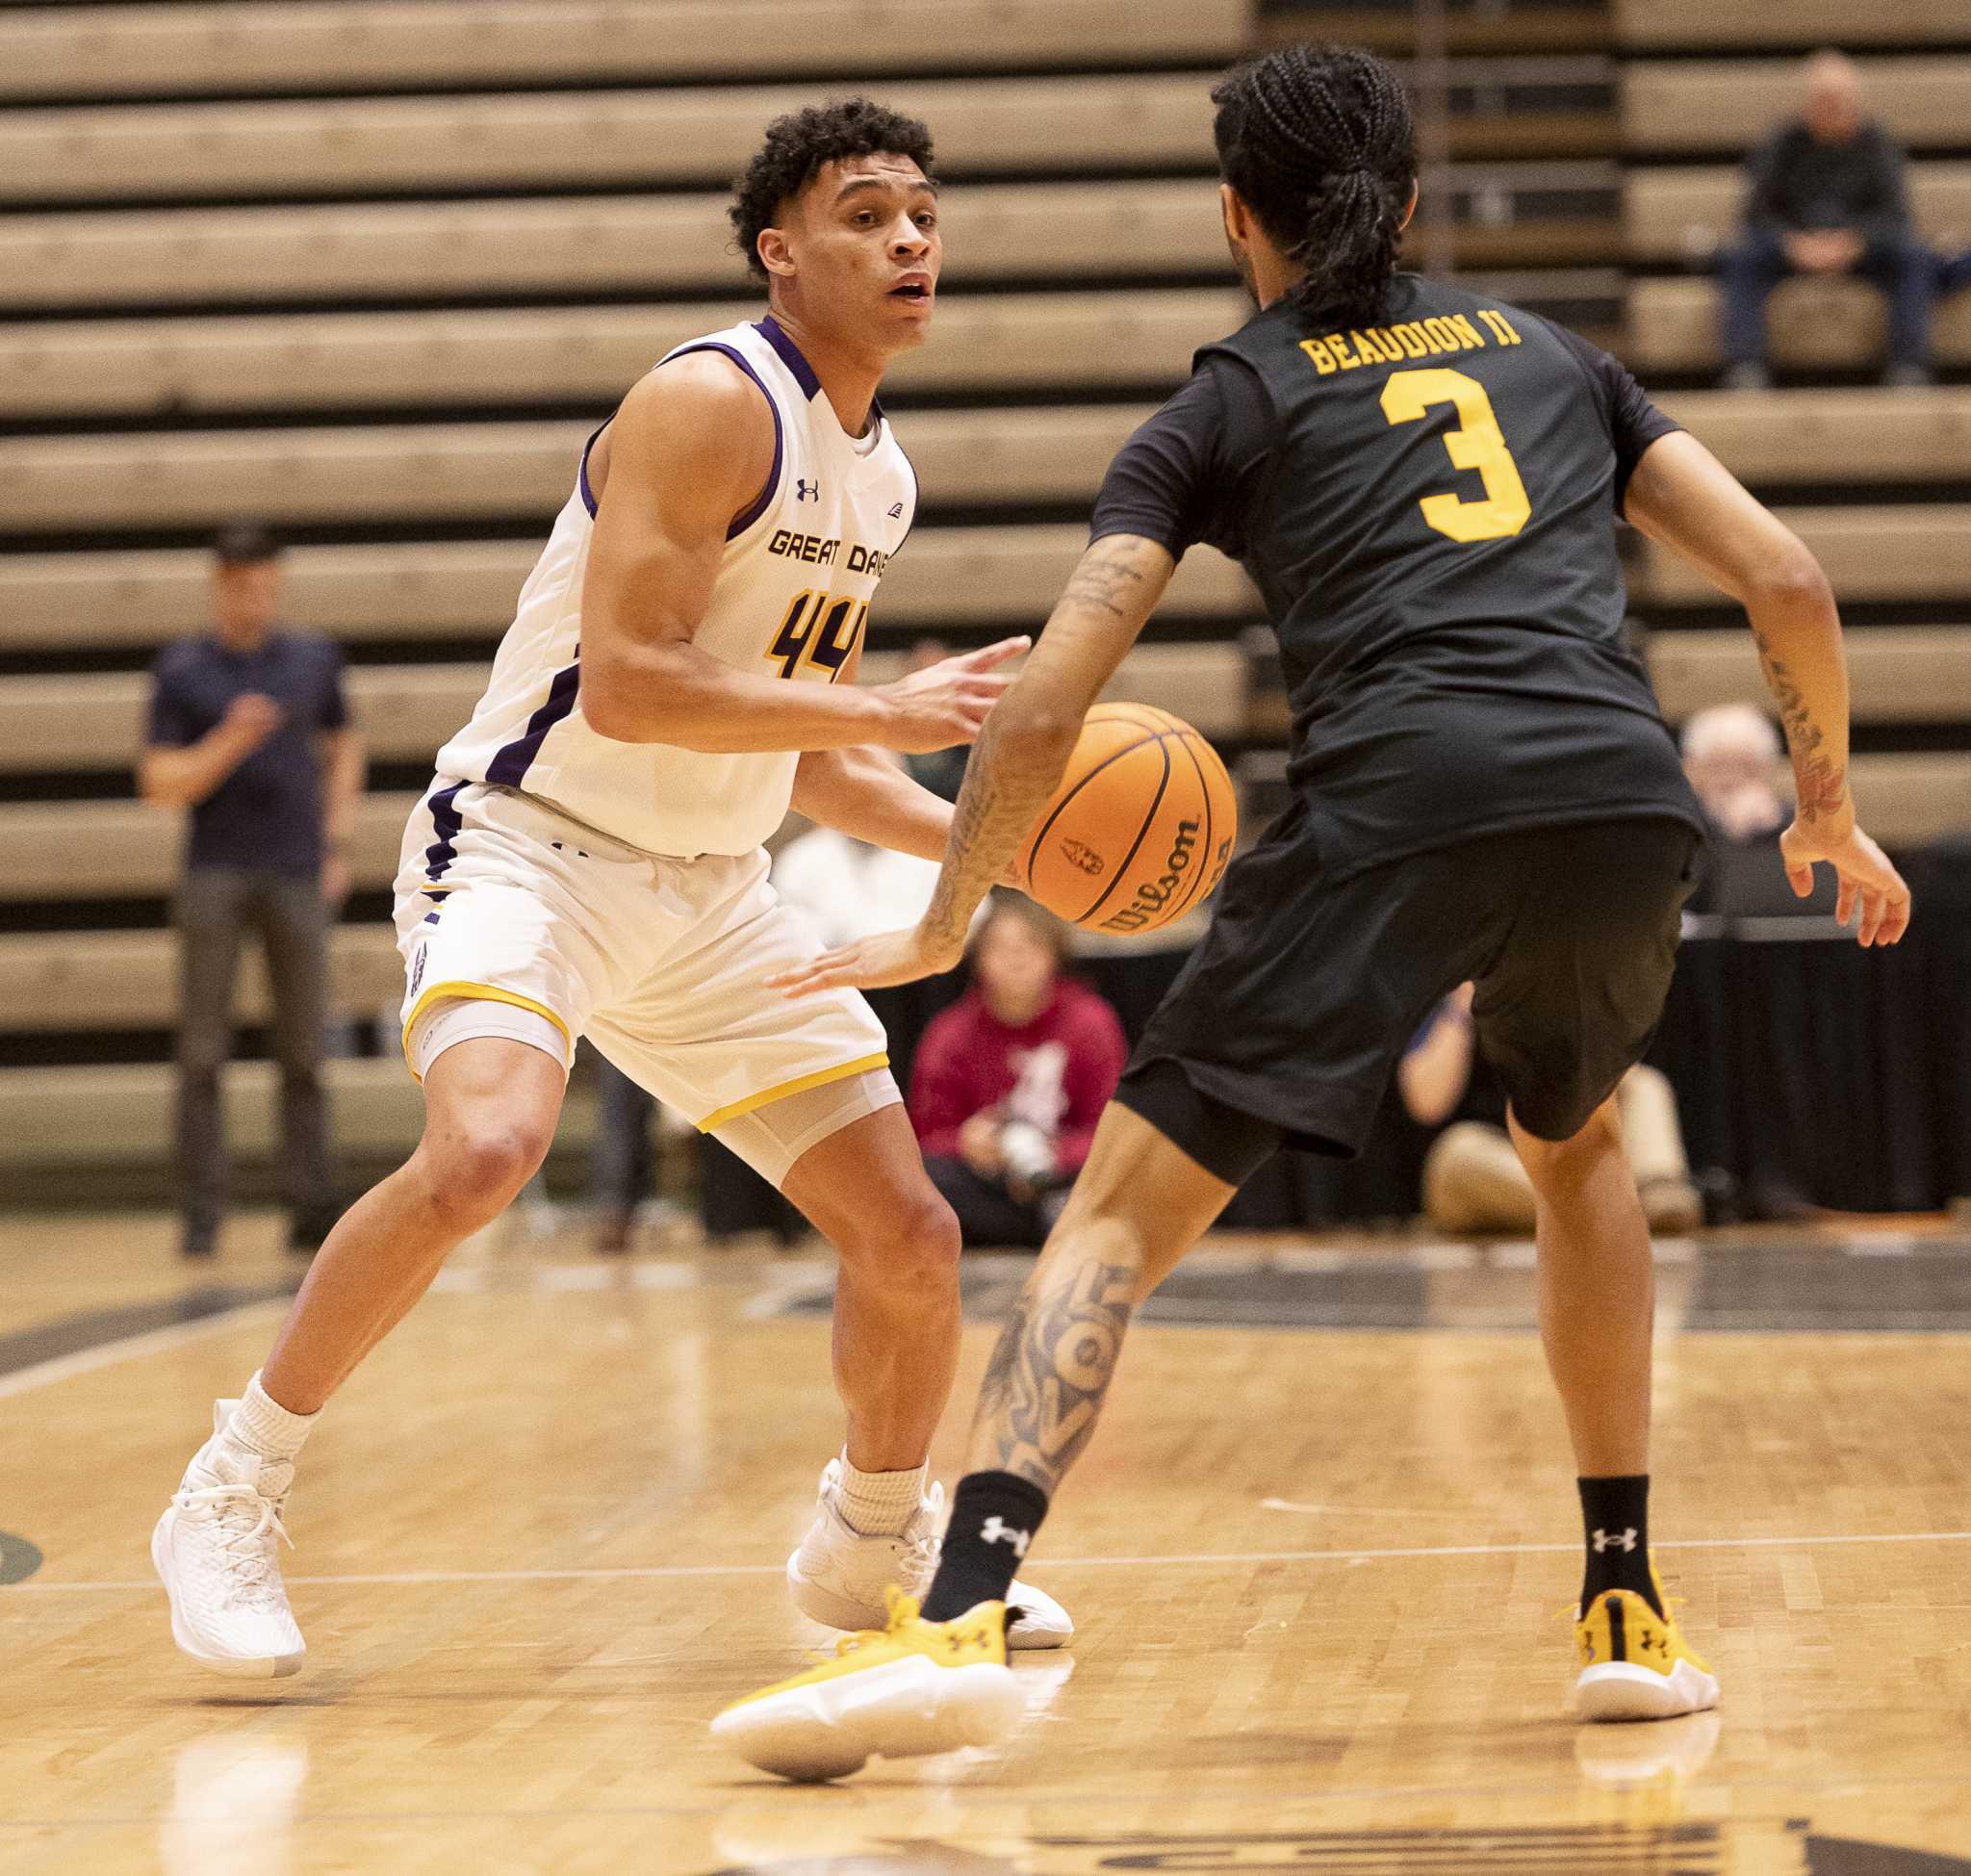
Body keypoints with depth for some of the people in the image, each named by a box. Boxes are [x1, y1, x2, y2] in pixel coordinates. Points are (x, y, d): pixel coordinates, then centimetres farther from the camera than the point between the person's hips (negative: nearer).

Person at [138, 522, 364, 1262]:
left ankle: (311, 1208, 6)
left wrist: (337, 842, 11)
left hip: (297, 875, 2)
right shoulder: (181, 669, 1)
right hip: (214, 874, -2)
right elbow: (160, 784, -2)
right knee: (203, 1054, -3)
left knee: (304, 1053, 3)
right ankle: (201, 1213, -1)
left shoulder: (315, 659, 9)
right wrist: (229, 743, -17)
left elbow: (344, 748, 21)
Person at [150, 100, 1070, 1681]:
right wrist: (886, 710, -24)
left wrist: (969, 835, 5)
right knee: (485, 1147, -34)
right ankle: (232, 1500, -18)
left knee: (912, 1238, 5)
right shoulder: (710, 406, -16)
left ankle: (876, 1547, 32)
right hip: (531, 842, -8)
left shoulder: (881, 473, 10)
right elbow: (628, 687, -26)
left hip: (709, 890, 8)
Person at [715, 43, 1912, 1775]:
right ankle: (1628, 1611, 30)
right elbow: (1786, 581, 20)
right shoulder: (1553, 355, 28)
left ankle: (961, 1613, -21)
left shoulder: (1220, 412, 18)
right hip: (1624, 797, 4)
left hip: (1395, 803, -4)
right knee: (1576, 1145, 33)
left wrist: (944, 928, 24)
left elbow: (1042, 718, 10)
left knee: (1122, 1210, 0)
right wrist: (1828, 810, 34)